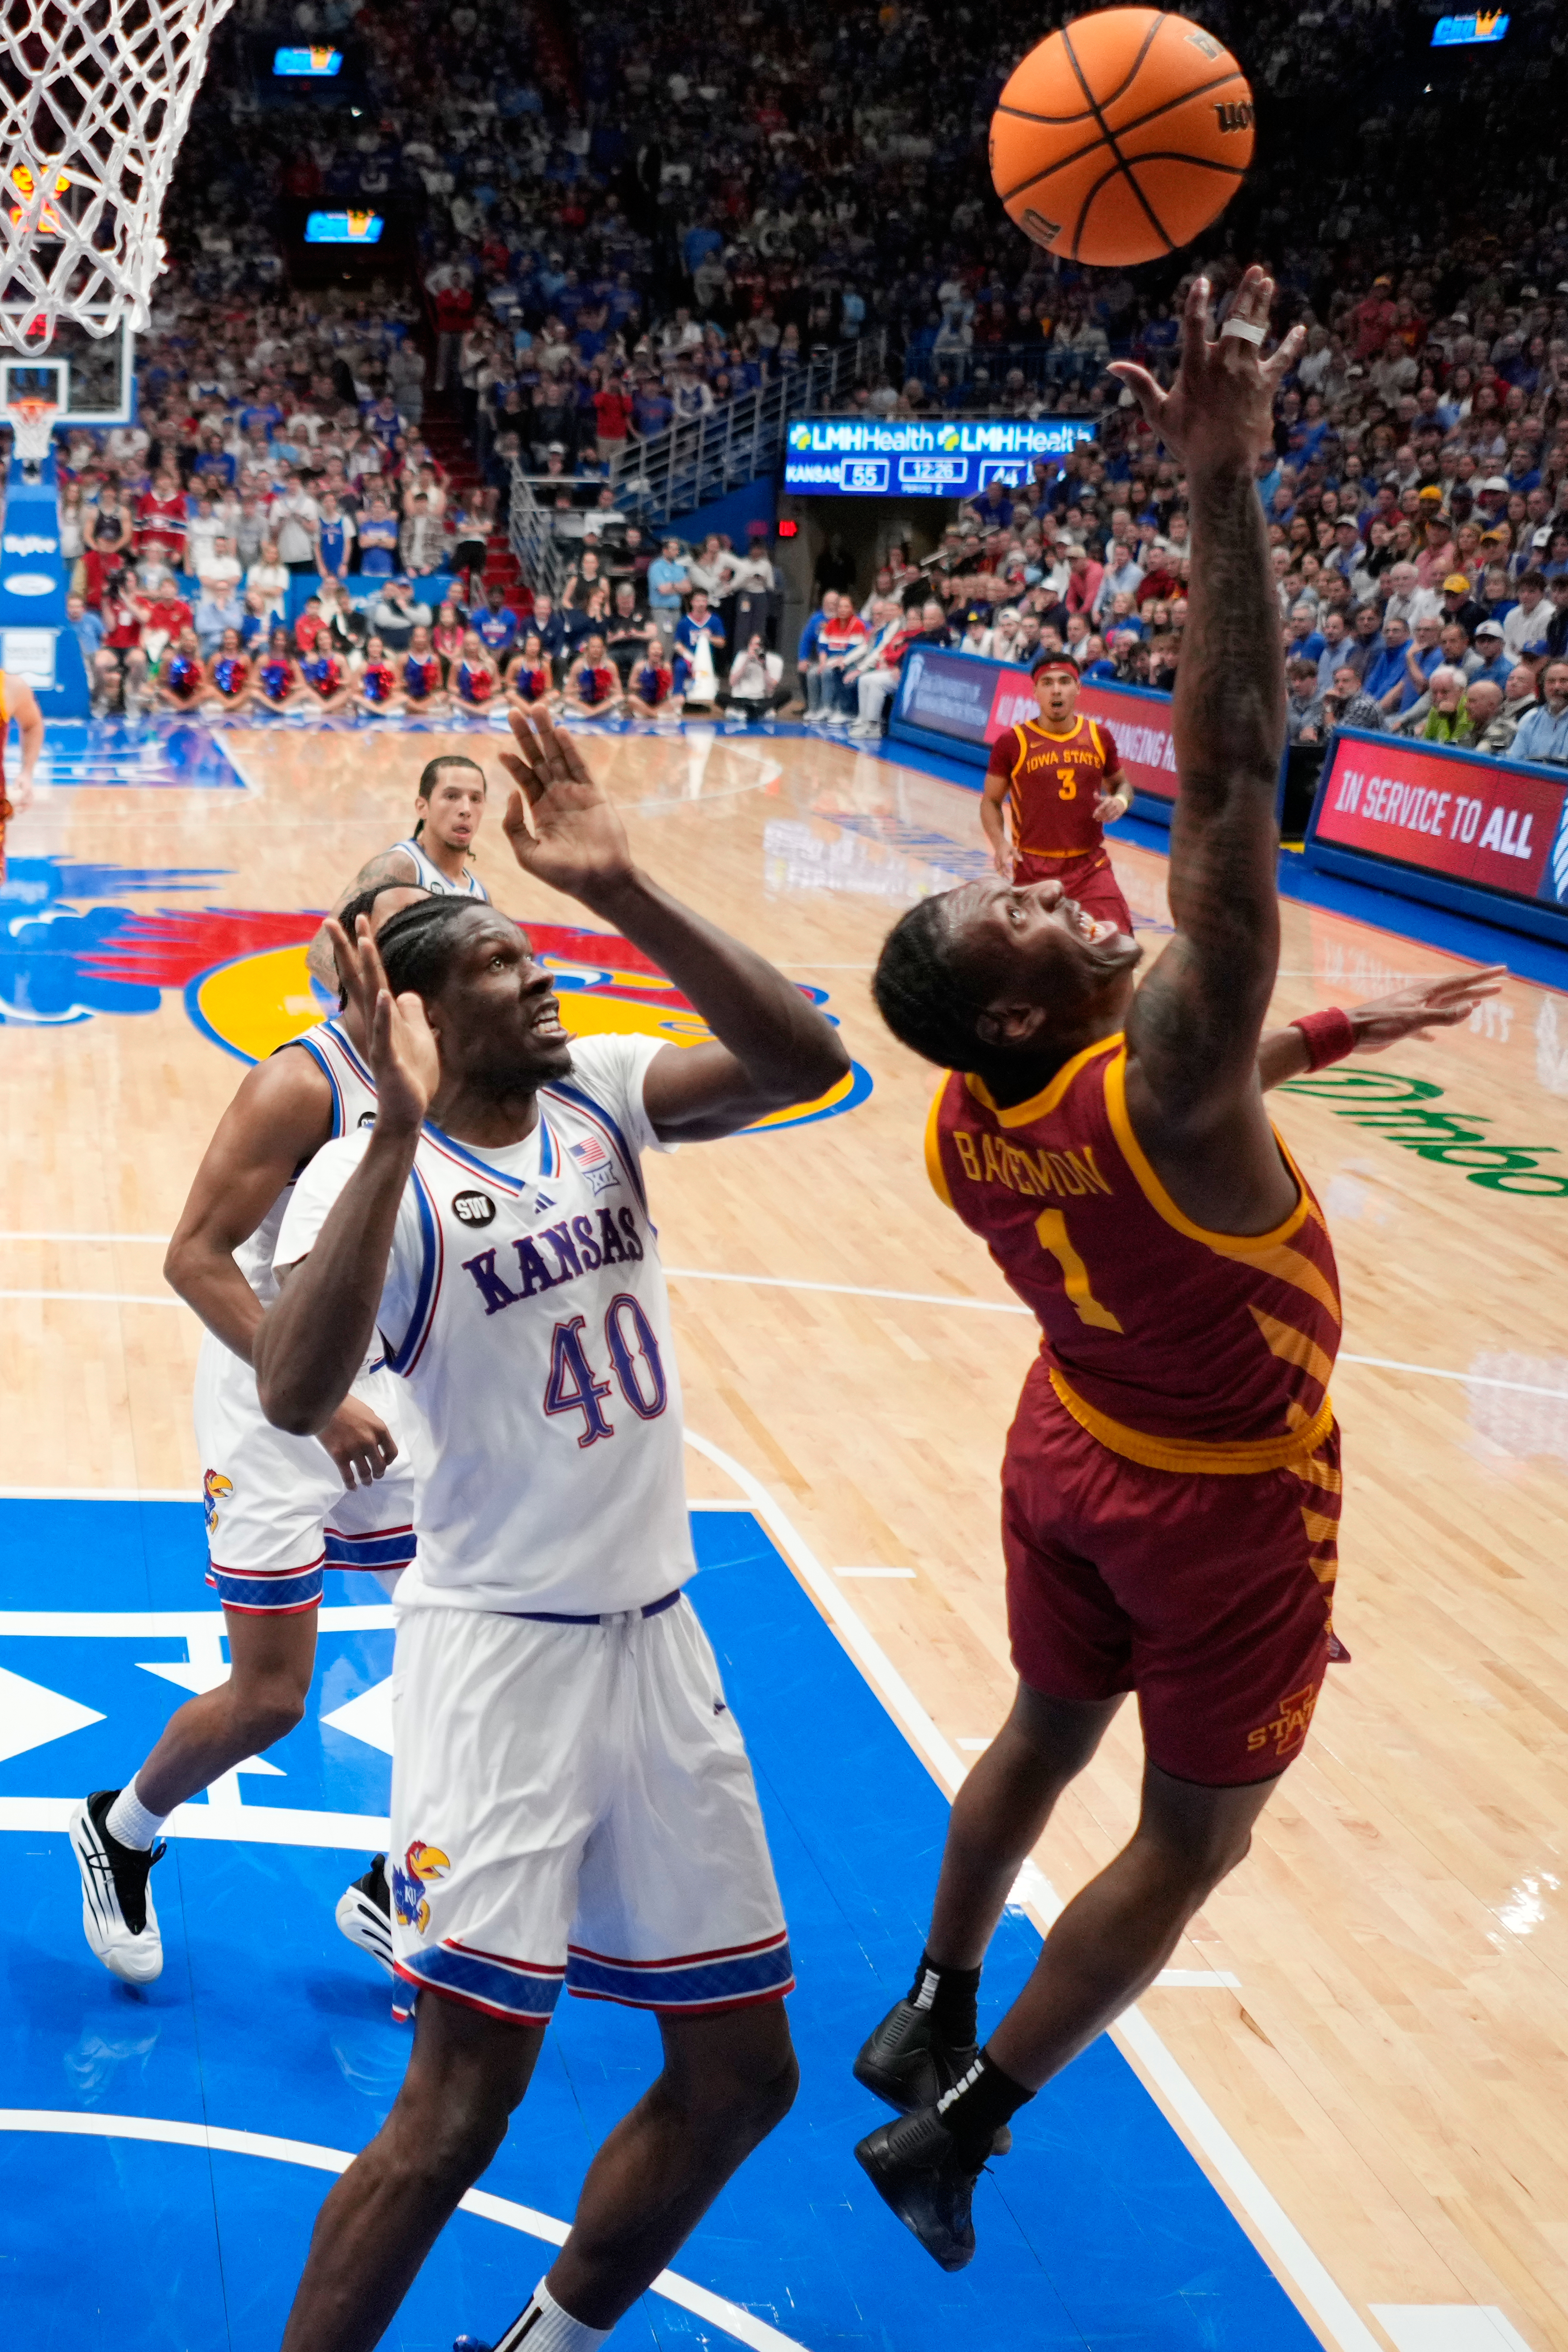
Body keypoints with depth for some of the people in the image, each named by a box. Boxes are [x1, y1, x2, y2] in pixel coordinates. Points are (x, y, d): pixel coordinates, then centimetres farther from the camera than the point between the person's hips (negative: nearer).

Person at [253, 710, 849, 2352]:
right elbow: (295, 1396, -32)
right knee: (464, 2101, -10)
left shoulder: (602, 1098, 3)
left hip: (661, 1643, 6)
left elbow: (804, 1062, -13)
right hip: (500, 1652, -6)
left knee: (739, 2078, 14)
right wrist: (398, 1127, -36)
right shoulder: (374, 1170, -13)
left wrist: (625, 894, -21)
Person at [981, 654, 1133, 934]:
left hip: (1090, 866, 2)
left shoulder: (1099, 737, 5)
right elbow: (991, 801, 5)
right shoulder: (1013, 743, -3)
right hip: (1033, 867, -2)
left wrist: (1121, 801, -4)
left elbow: (1120, 784, 20)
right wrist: (1000, 843, -13)